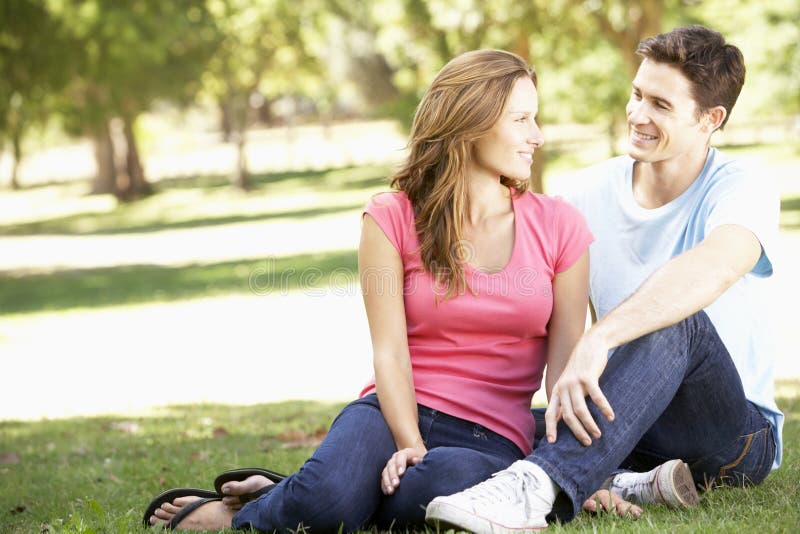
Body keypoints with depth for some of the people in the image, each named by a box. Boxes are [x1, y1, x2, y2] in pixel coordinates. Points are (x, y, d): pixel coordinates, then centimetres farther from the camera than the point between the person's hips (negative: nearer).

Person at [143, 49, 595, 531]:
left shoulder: (559, 226, 7)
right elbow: (390, 351, -5)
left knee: (435, 486, -38)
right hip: (397, 414, -1)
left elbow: (566, 363, 3)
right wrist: (410, 445, -20)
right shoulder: (392, 219, 3)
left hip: (491, 440, 1)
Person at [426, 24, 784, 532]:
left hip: (741, 436, -4)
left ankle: (540, 486, -51)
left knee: (675, 321, -38)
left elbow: (715, 266, -37)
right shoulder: (596, 192, 4)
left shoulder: (741, 192, -12)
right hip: (636, 427, 4)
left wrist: (598, 341, -50)